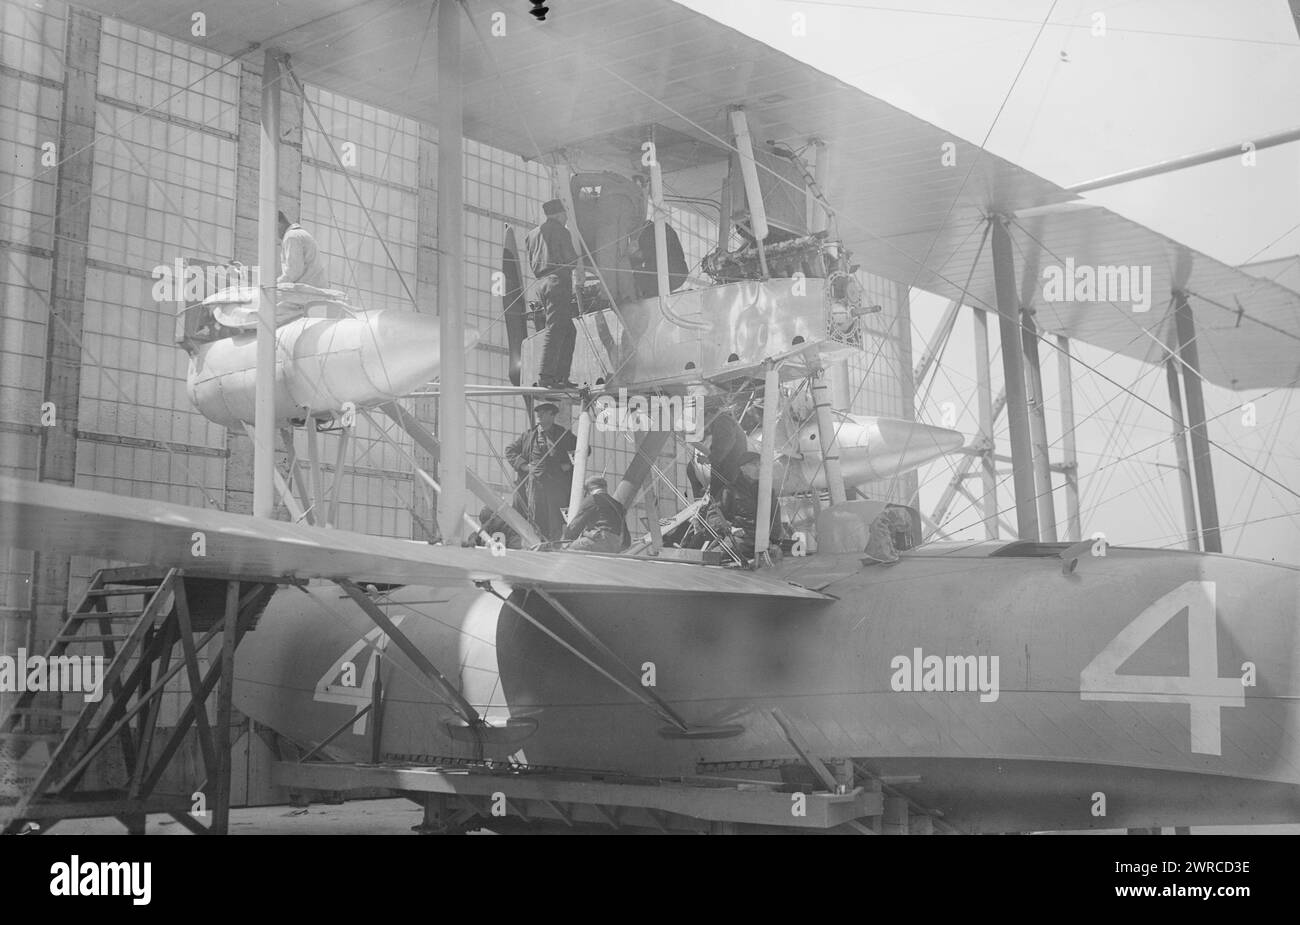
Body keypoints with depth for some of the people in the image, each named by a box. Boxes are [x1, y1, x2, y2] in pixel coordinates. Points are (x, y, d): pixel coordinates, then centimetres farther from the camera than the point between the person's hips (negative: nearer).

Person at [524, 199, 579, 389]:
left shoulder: (532, 234, 22)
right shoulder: (560, 231, 0)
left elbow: (532, 263, 22)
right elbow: (572, 259, -3)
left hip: (541, 283, 8)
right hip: (558, 281, -8)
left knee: (568, 330, 12)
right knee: (555, 329, -12)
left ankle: (561, 376, 7)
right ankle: (546, 375, -19)